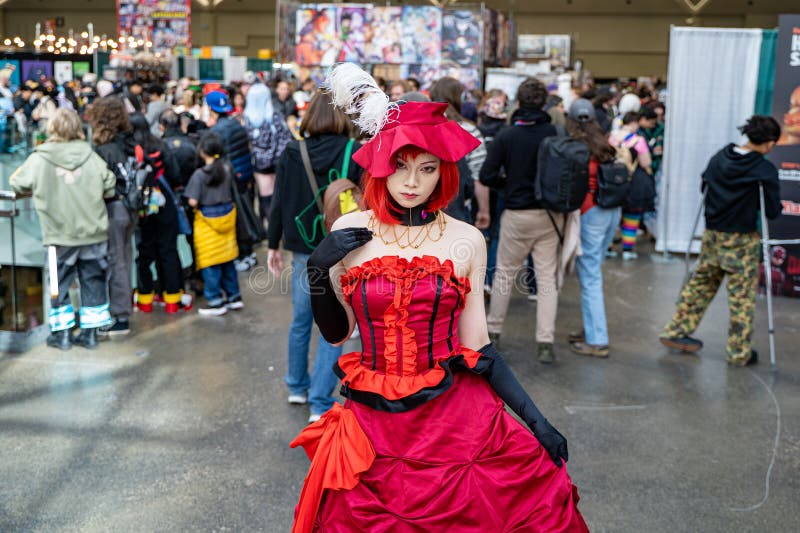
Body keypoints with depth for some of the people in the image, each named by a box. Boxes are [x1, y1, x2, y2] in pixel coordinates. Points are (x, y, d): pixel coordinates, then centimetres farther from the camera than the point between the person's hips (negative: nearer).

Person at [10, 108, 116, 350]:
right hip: (94, 232, 2)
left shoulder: (39, 159, -8)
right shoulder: (91, 156, -4)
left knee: (59, 283, 13)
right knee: (93, 280, 12)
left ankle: (61, 332, 17)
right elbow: (110, 188, 0)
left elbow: (17, 183, 3)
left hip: (61, 235, -1)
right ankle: (90, 331, 16)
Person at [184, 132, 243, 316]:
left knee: (209, 262, 4)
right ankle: (234, 296, 23)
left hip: (208, 218, -5)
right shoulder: (227, 168, -2)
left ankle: (216, 301, 9)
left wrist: (199, 203, 0)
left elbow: (193, 201, -19)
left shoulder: (200, 174, -17)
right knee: (227, 259, 16)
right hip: (227, 215, 5)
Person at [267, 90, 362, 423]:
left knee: (300, 321, 19)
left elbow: (278, 203, 2)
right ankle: (320, 404, 4)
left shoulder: (291, 154, -2)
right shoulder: (355, 154, -11)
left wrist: (274, 245, 12)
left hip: (303, 251, 4)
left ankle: (298, 387, 35)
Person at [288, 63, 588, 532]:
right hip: (374, 422, 1)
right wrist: (318, 269, -11)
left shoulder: (466, 240, -3)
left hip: (457, 418, 0)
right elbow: (337, 332, 5)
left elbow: (475, 345, 0)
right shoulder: (350, 232, -2)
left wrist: (537, 420, -3)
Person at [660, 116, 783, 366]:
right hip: (742, 241, -5)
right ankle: (739, 352, 16)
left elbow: (705, 186, 14)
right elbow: (773, 211, -11)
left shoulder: (719, 158, 0)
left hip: (712, 235, 5)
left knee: (700, 284, 19)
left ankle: (676, 332, 25)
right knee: (742, 298, 6)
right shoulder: (765, 171, -15)